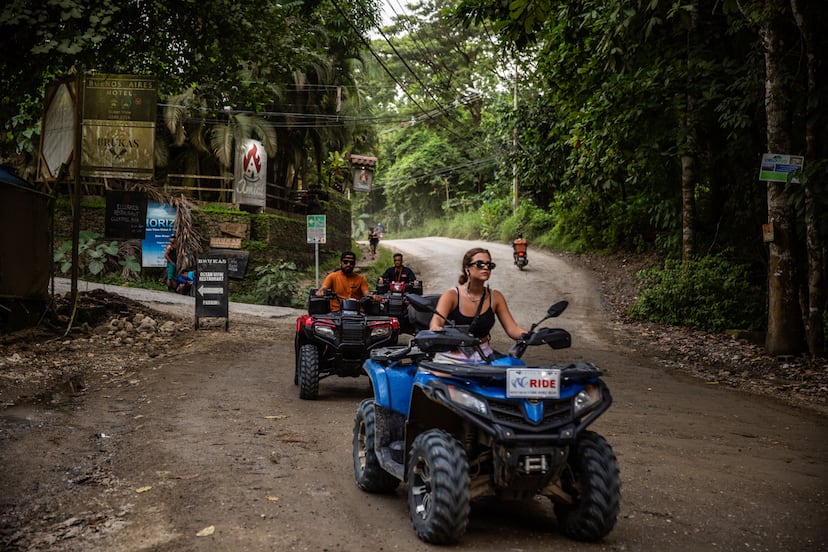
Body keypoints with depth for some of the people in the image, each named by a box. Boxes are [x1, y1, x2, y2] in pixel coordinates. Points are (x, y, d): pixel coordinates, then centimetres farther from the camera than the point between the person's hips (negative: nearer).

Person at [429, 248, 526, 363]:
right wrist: (436, 329, -47)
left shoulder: (495, 297, 4)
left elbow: (512, 328, 1)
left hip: (483, 357, 3)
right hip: (451, 358, -3)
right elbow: (436, 321, -22)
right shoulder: (451, 295, -6)